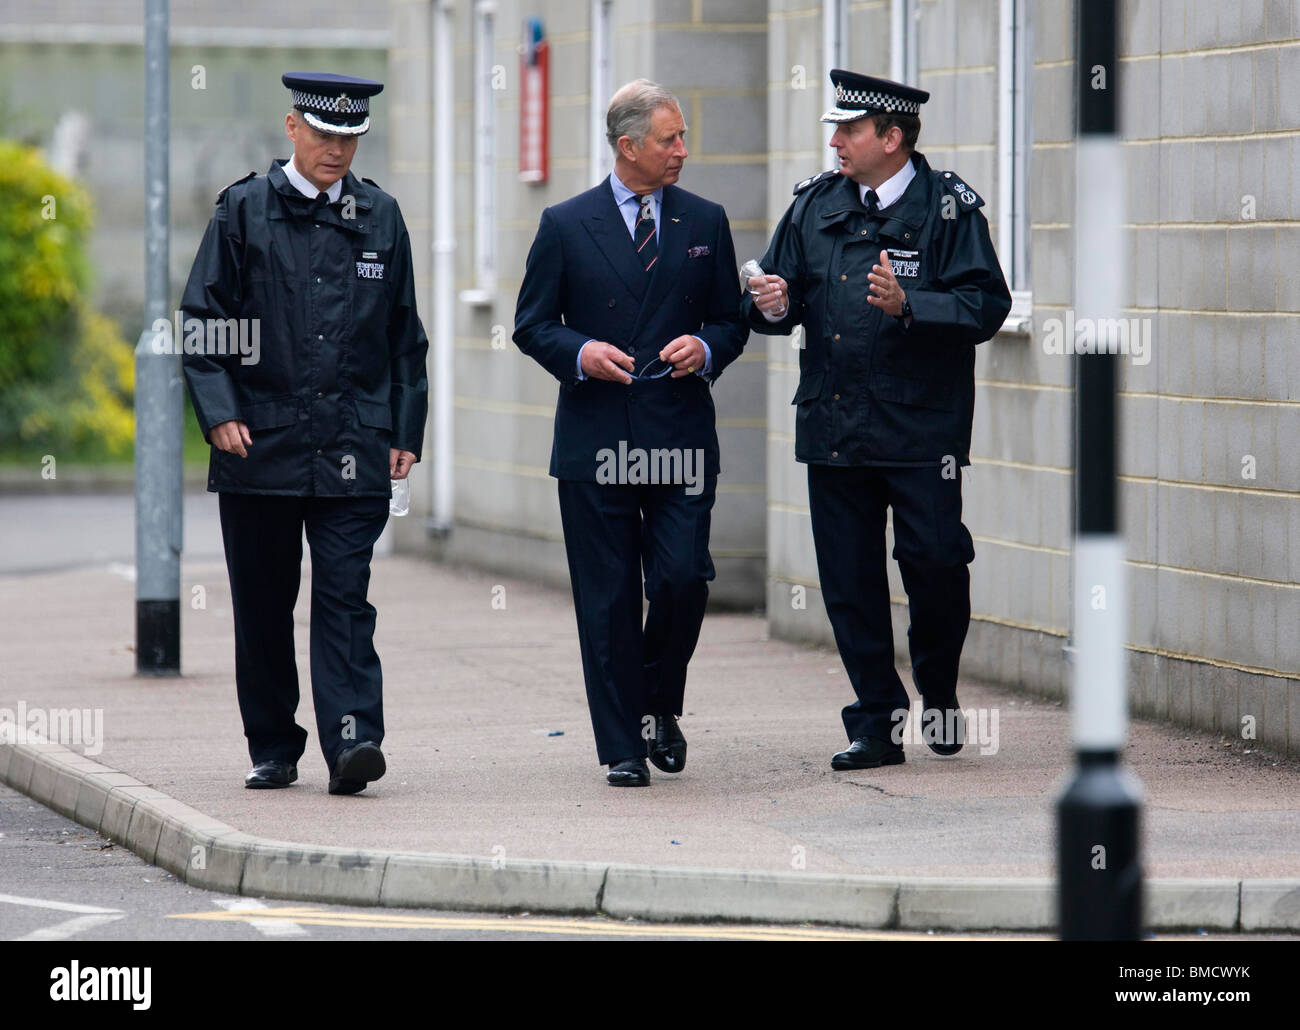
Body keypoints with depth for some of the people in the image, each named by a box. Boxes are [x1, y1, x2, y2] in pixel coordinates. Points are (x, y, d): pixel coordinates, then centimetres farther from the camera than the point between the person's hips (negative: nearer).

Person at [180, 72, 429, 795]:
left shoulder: (381, 217, 10)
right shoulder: (244, 211, 3)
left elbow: (404, 336, 14)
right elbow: (203, 319, 2)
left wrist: (405, 433, 8)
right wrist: (219, 412, -10)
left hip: (353, 447, 0)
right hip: (261, 440, 0)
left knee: (345, 597, -9)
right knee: (263, 606, 6)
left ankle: (353, 741, -16)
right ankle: (273, 750, 17)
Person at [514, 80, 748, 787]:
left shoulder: (705, 223, 8)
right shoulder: (565, 225, 3)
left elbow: (732, 322, 13)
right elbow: (532, 324, 7)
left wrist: (706, 349, -8)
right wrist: (580, 353, -12)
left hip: (681, 438, 1)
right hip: (595, 437, -1)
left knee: (683, 579, -9)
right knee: (608, 598, 1)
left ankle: (660, 706, 17)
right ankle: (622, 746, 9)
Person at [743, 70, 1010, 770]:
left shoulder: (946, 206, -4)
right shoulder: (815, 205, 10)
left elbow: (986, 304, -11)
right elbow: (773, 300, 15)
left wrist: (908, 306, -25)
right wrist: (771, 306, -9)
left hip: (921, 425, -4)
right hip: (833, 424, 4)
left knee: (934, 559, -10)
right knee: (848, 580, 3)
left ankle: (939, 690, 16)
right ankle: (877, 724, 12)